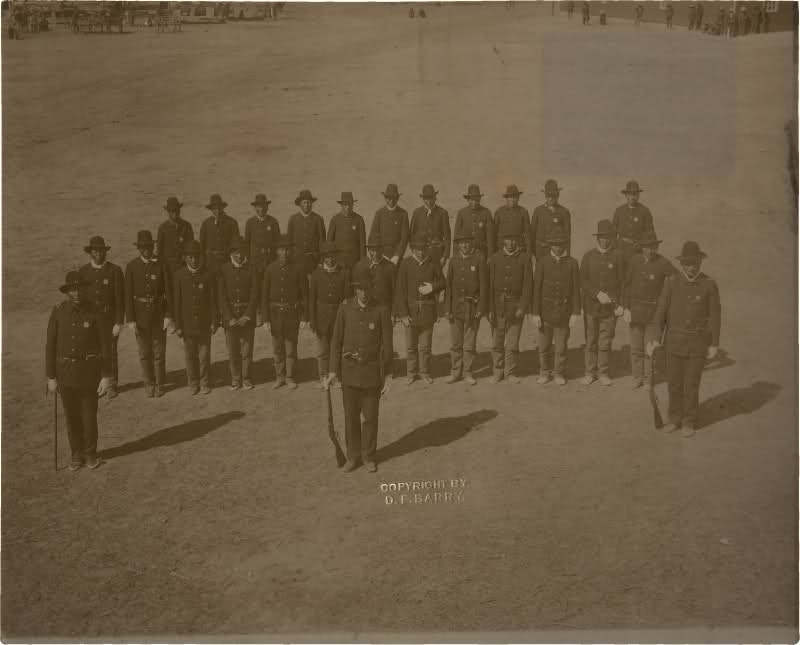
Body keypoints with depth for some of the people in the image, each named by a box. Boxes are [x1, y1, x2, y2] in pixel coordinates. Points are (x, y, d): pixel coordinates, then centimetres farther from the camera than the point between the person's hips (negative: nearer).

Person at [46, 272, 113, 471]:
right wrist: (51, 378, -2)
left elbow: (104, 345, -8)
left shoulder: (94, 312, -11)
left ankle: (90, 454, 25)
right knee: (71, 416, 11)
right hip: (65, 371, 2)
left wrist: (106, 376, -10)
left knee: (89, 415, 6)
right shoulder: (58, 312, -7)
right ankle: (77, 454, 28)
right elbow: (50, 346, -2)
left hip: (89, 370, -2)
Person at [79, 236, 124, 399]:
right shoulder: (83, 271, 0)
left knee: (110, 352, 7)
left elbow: (120, 299, -8)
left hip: (109, 318, -2)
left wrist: (119, 323, -12)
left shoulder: (115, 271, -8)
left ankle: (111, 385, 23)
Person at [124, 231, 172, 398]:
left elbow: (168, 291, -3)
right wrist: (130, 319, -6)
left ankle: (159, 384, 21)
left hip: (158, 314, -1)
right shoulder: (132, 267, -3)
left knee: (159, 351, 6)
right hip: (140, 314, 1)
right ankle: (149, 384, 23)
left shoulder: (161, 265, -4)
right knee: (144, 352, 9)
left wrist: (169, 315, -8)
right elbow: (128, 295, -3)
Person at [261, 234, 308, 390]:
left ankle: (289, 377, 21)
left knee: (291, 347, 7)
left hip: (293, 313, -1)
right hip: (275, 313, 2)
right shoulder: (270, 269, -3)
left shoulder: (298, 268, -7)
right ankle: (279, 377, 24)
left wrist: (304, 318, -7)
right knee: (277, 348, 11)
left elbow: (305, 294, -4)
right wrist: (265, 319, -5)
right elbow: (264, 295, -1)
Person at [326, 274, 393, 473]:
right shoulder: (344, 311, -2)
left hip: (372, 373, -1)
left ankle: (369, 456, 23)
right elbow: (336, 342, 2)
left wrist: (388, 376, -3)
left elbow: (386, 346, -3)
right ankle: (353, 456, 23)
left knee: (370, 416, 7)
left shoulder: (380, 313, -7)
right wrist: (333, 370, -2)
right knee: (351, 416, 9)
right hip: (349, 371, 2)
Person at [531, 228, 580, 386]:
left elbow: (576, 290, 0)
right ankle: (544, 373, 24)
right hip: (546, 312, 0)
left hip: (564, 313, 0)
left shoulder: (572, 263, -1)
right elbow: (536, 290, -2)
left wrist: (575, 313, -4)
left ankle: (559, 374, 21)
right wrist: (535, 314, -6)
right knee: (544, 346, 8)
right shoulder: (542, 263, -2)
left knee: (561, 346, 5)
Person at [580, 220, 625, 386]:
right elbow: (583, 281, 2)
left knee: (605, 342, 3)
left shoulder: (617, 256, -1)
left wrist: (620, 304, -2)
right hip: (591, 305, 1)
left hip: (610, 306, -1)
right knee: (590, 341, 7)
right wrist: (597, 294, -12)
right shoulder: (589, 256, 3)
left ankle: (603, 373, 15)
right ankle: (590, 372, 17)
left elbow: (622, 282, 2)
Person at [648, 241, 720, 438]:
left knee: (692, 385, 4)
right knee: (674, 382, 9)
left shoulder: (709, 285, -10)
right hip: (675, 340, 2)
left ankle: (688, 423, 21)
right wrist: (655, 338, -8)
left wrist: (714, 345, -4)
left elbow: (715, 315, -5)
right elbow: (661, 311, -4)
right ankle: (675, 419, 27)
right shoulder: (672, 282, -7)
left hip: (698, 342, -2)